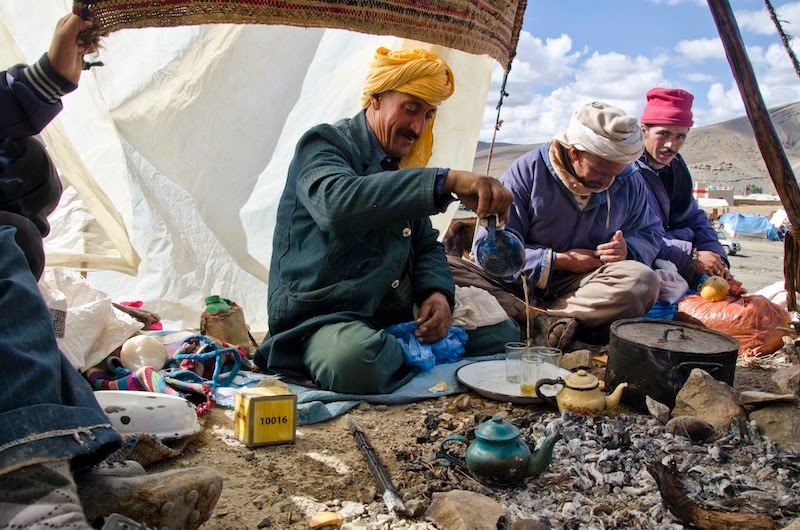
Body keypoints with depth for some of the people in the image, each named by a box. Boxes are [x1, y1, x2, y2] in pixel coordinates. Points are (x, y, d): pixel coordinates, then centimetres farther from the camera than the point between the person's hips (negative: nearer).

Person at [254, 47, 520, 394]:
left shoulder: (404, 167, 16)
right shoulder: (324, 144, -7)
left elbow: (426, 245, 19)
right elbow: (337, 203, -32)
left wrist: (437, 291, -5)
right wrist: (447, 181, -40)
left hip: (399, 320, 7)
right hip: (324, 318, -6)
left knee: (504, 335, -4)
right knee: (356, 361, -39)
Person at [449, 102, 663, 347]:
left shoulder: (629, 181, 2)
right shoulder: (527, 171, -11)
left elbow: (650, 235, 17)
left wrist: (628, 249, -9)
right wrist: (560, 260, -15)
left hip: (580, 287, 3)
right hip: (520, 284, -2)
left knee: (642, 281, -31)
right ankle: (546, 320, -37)